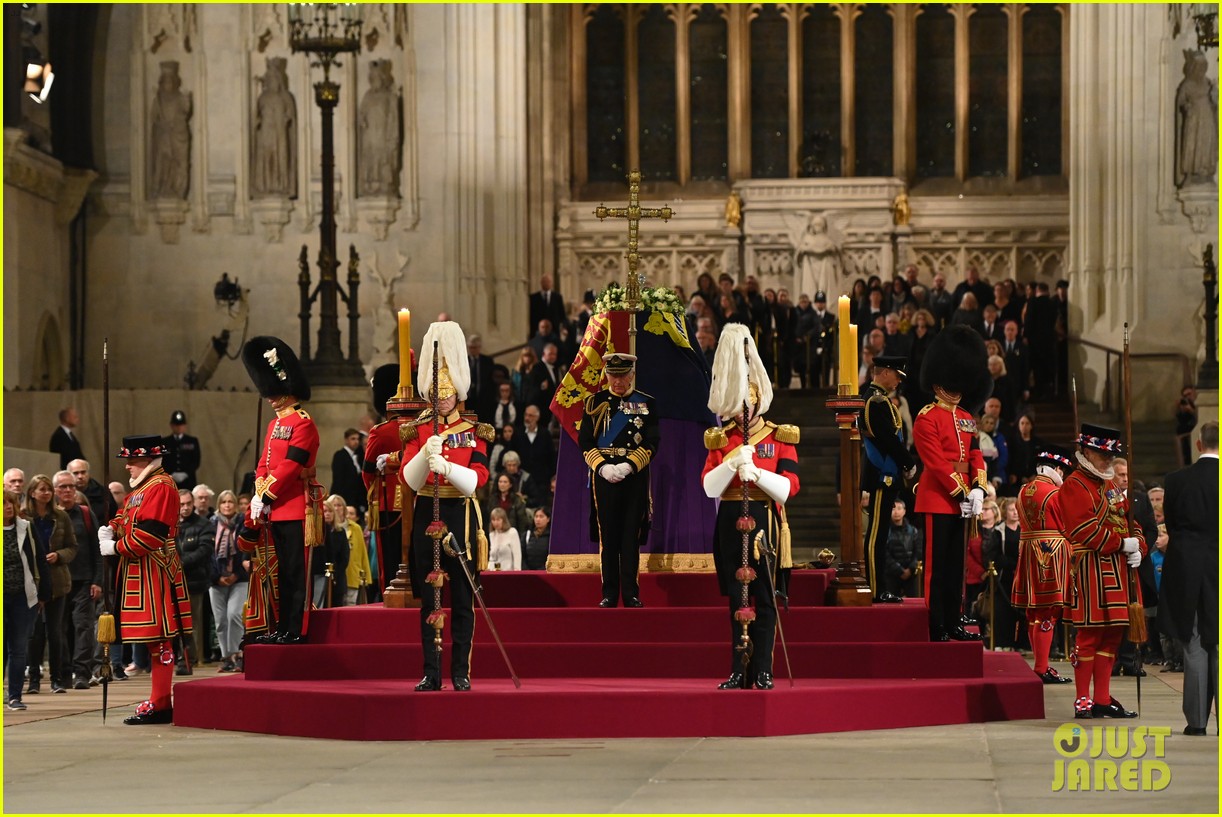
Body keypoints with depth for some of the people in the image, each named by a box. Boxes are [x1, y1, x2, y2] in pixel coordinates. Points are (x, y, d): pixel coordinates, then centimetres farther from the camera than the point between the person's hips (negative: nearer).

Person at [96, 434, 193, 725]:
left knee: (158, 638, -8)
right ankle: (159, 702, 15)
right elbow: (125, 518, 24)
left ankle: (160, 704, -7)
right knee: (155, 638, 12)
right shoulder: (141, 488, 19)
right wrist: (110, 530, 3)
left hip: (154, 570, -10)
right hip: (138, 570, 10)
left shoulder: (161, 486, -13)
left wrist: (117, 548, -13)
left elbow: (150, 532, -20)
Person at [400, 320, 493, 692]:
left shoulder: (474, 432, 2)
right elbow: (410, 480, -5)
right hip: (427, 516, 1)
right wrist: (426, 453, -23)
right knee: (429, 597, 3)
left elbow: (477, 479, -10)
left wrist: (446, 466, -26)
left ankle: (461, 672, 4)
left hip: (460, 515, -1)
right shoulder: (417, 432, 6)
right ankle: (431, 673, 5)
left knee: (462, 598, 0)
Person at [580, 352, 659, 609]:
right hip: (604, 478, 0)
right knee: (608, 538, 1)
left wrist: (628, 466, -13)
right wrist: (602, 467, -13)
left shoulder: (646, 404, 6)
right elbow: (585, 442, 3)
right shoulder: (594, 403, 7)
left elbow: (651, 444, 0)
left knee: (631, 538, 0)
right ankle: (610, 594, 6)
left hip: (635, 478, 0)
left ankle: (631, 594, 4)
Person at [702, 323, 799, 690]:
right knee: (737, 599, 4)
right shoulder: (720, 439, 9)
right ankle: (739, 671, 7)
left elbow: (788, 487, -6)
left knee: (764, 600, -2)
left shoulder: (780, 437, 4)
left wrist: (756, 473, -20)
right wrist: (733, 462, -17)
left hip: (764, 523, -2)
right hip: (731, 524, 2)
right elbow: (708, 487, -2)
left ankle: (762, 672, 0)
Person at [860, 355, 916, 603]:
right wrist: (909, 465, -9)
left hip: (885, 476, 11)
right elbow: (890, 439, -20)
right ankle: (875, 590, -6)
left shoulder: (878, 398, 16)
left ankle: (878, 588, 17)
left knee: (879, 532, 12)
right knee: (877, 533, -7)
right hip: (883, 477, -11)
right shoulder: (877, 401, -16)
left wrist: (905, 464, 7)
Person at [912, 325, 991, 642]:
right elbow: (937, 462, -15)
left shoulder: (966, 419, 16)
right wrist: (962, 494, -17)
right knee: (937, 564, -5)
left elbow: (975, 456, 12)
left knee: (956, 564, 11)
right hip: (938, 499, -8)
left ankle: (953, 624, 16)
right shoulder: (926, 418, -9)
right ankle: (936, 628, -4)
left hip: (961, 500, 8)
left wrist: (978, 490, -5)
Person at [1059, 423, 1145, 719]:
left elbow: (1128, 521, 20)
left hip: (1117, 569, 9)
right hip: (1091, 569, -9)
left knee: (1112, 633, 8)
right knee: (1090, 633, -6)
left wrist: (1138, 547, 0)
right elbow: (1086, 530, -18)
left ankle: (1103, 699, 13)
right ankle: (1083, 700, -1)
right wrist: (1123, 544, -16)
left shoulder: (1110, 485, 20)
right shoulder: (1075, 485, -8)